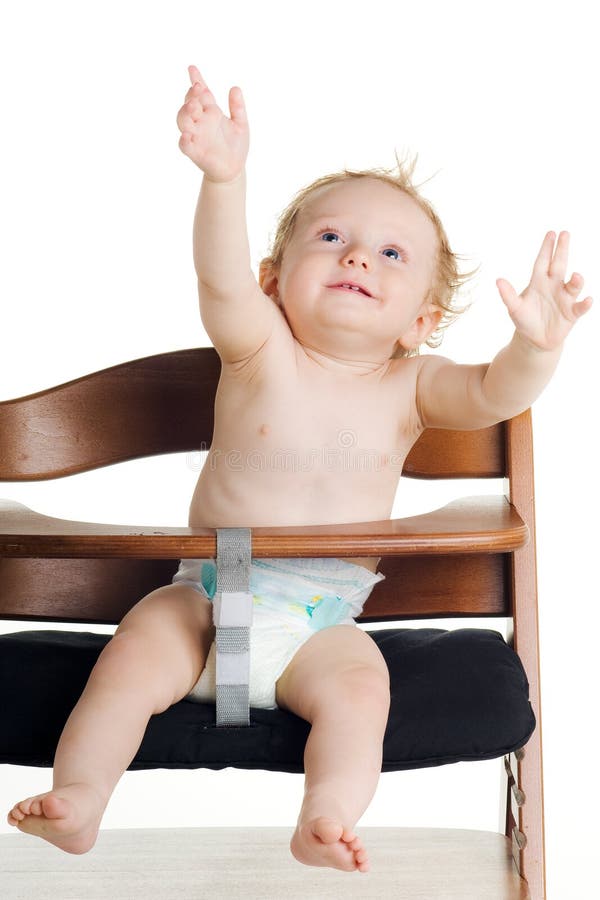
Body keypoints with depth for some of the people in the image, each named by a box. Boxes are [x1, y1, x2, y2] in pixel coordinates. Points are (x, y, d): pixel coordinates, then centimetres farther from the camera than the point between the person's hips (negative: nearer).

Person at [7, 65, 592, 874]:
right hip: (208, 595, 0)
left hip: (322, 621, 1)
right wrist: (225, 177, -43)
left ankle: (326, 823, -26)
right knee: (136, 655, -20)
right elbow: (221, 280, -25)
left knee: (358, 685, -25)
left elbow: (495, 394, -15)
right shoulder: (260, 350, -6)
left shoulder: (411, 387, 0)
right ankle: (78, 800, -15)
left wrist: (535, 347, -38)